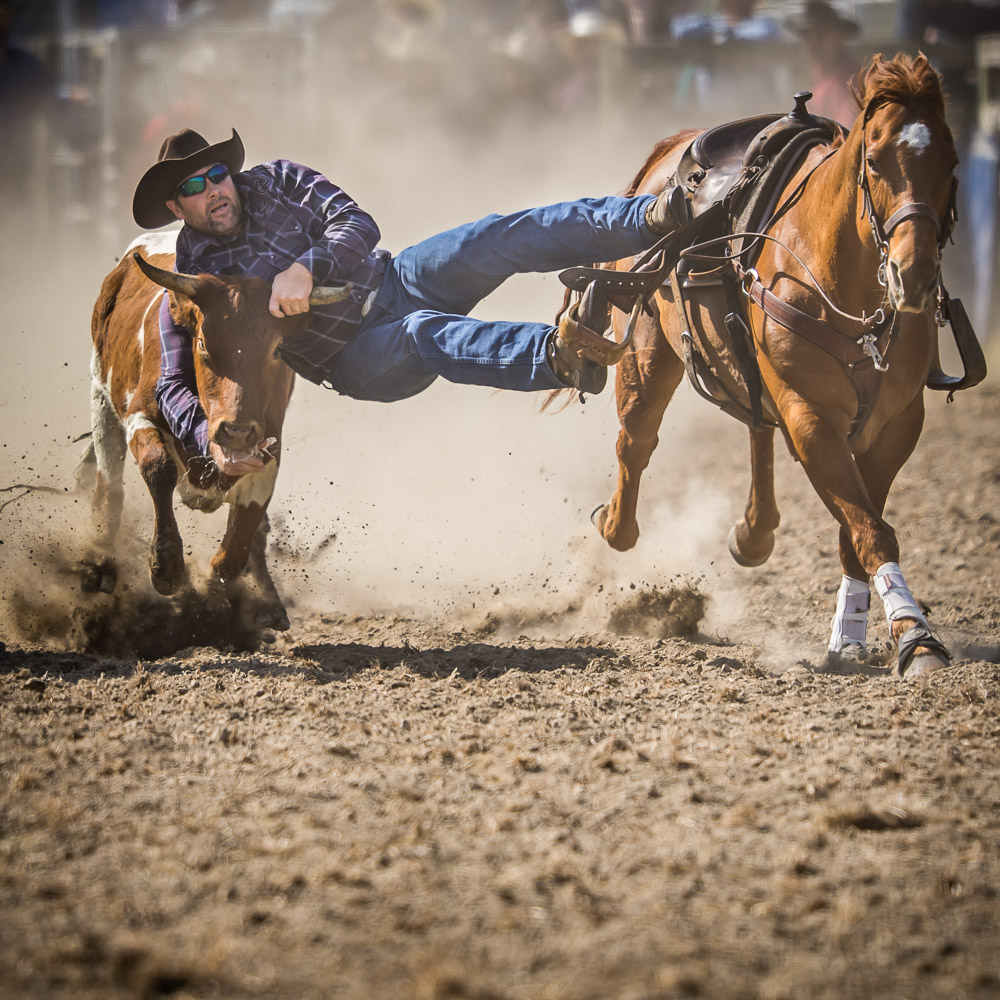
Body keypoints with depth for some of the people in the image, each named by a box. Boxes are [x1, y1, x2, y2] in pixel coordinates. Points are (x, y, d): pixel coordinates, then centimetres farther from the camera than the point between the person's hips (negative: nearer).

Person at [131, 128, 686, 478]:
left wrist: (304, 268, -31)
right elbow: (174, 389, -8)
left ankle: (653, 216, -36)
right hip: (356, 359, -4)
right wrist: (208, 440, -31)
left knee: (500, 239, -21)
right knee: (427, 333, -38)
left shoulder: (276, 181, 3)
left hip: (393, 279, 4)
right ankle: (558, 356, -67)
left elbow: (357, 225, -8)